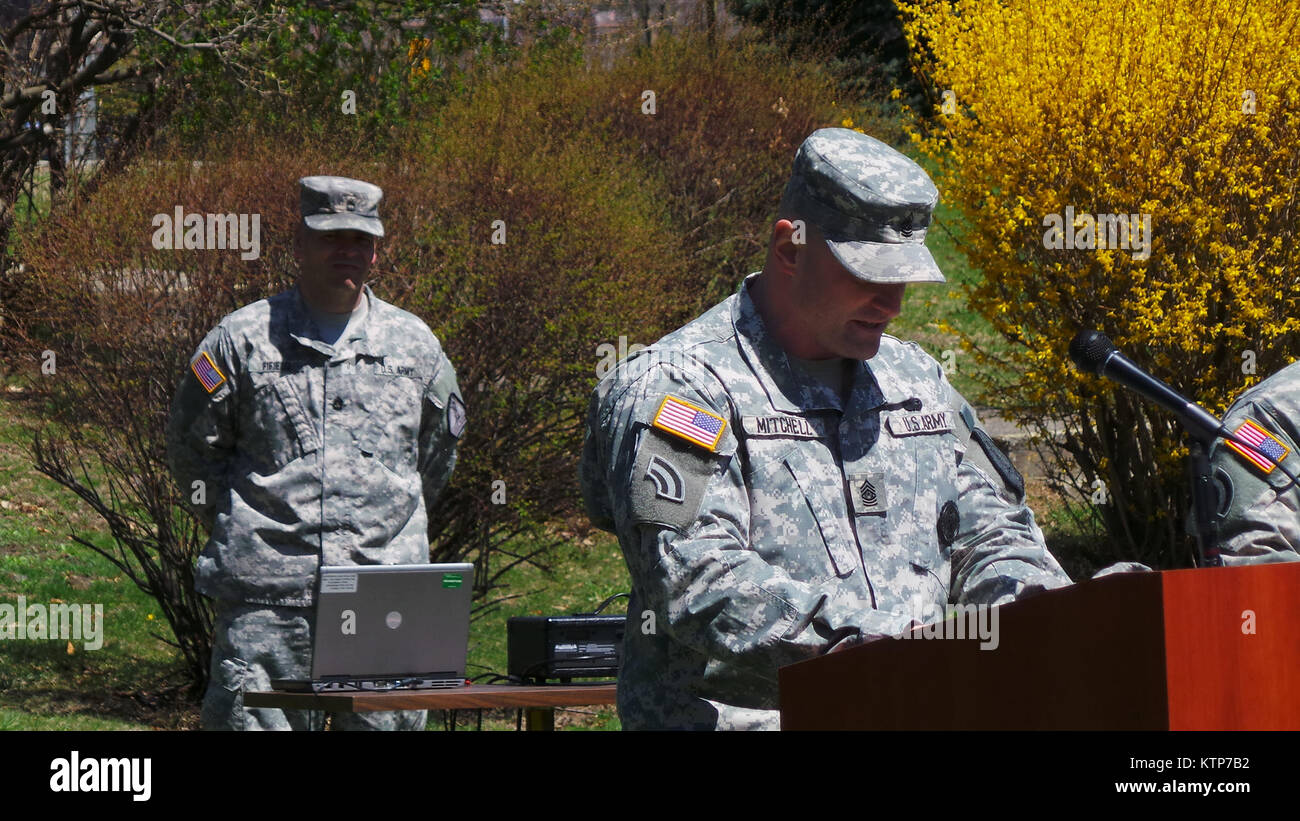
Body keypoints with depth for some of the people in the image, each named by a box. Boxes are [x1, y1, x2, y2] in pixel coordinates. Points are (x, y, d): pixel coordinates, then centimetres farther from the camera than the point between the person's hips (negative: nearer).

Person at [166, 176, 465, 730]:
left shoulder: (414, 343, 12)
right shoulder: (244, 339, 4)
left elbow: (438, 450, 25)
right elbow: (191, 443, 12)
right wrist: (232, 524, 8)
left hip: (385, 588, 2)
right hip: (265, 591, -2)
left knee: (387, 721, 1)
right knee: (252, 722, -6)